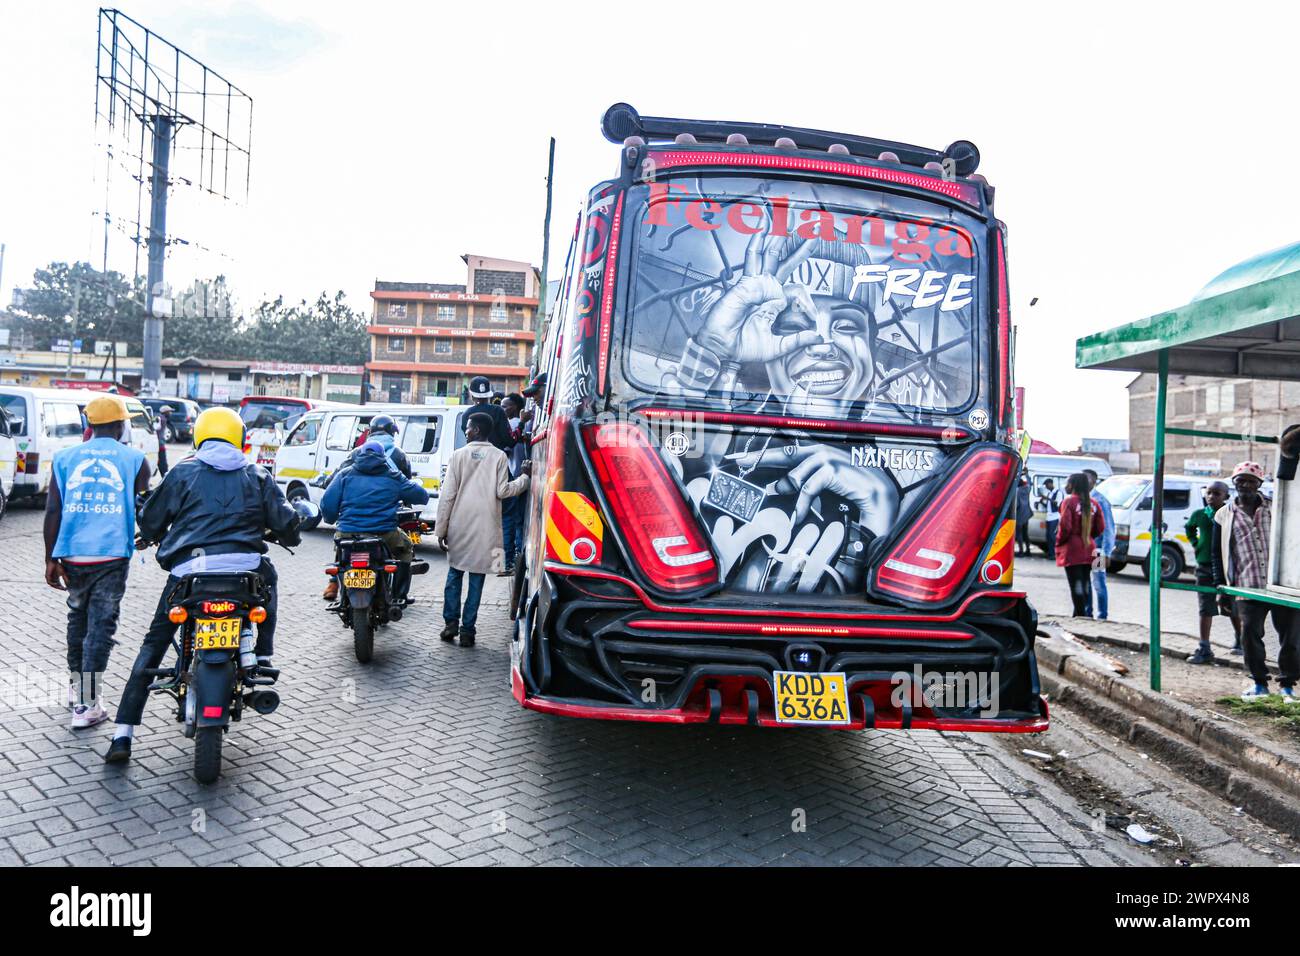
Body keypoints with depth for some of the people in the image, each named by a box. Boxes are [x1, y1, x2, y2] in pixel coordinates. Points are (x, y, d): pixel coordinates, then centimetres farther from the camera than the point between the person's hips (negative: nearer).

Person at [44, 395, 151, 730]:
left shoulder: (66, 458, 8)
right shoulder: (134, 459, 3)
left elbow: (53, 511, 3)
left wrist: (51, 558, 5)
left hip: (72, 554, 3)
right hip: (112, 555, -3)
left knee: (77, 618, 21)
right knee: (101, 626, -1)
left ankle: (75, 685, 35)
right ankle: (87, 704, -3)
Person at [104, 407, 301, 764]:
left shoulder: (182, 473, 13)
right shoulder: (257, 476, 15)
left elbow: (150, 520, 16)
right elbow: (286, 521, 12)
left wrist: (150, 536, 40)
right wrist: (289, 537, 35)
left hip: (188, 569, 0)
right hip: (244, 568, 0)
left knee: (153, 645, 13)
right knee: (268, 577, 36)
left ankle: (123, 735, 6)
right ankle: (263, 654, 28)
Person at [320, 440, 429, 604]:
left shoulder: (345, 474, 11)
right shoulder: (393, 477, 10)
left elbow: (327, 504, 2)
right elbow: (422, 496, 12)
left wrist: (332, 520, 23)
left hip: (347, 534, 2)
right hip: (383, 534, -1)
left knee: (338, 536, 38)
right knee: (406, 549, 29)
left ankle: (334, 583, 27)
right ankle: (399, 596, 23)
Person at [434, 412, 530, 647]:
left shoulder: (459, 455, -1)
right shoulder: (499, 456, -2)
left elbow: (447, 495, -2)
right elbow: (502, 491, -7)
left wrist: (441, 529, 2)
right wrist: (524, 478, 8)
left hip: (459, 526, 0)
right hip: (485, 529, 0)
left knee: (454, 575, 15)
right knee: (476, 579, 5)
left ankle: (451, 623, 12)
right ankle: (467, 630, 6)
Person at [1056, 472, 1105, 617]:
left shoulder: (1069, 502, -11)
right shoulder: (1092, 503, 8)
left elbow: (1065, 526, -17)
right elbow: (1100, 527, 8)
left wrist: (1059, 543, -3)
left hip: (1072, 551, -6)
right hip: (1088, 551, 6)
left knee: (1076, 586, -4)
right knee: (1084, 585, 14)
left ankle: (1081, 616, -6)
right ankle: (1079, 616, 22)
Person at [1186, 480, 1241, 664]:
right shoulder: (1199, 515, 2)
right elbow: (1189, 527, 23)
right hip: (1205, 567, 2)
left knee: (1233, 609, 13)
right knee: (1205, 609, 2)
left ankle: (1239, 641, 35)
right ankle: (1204, 650, 5)